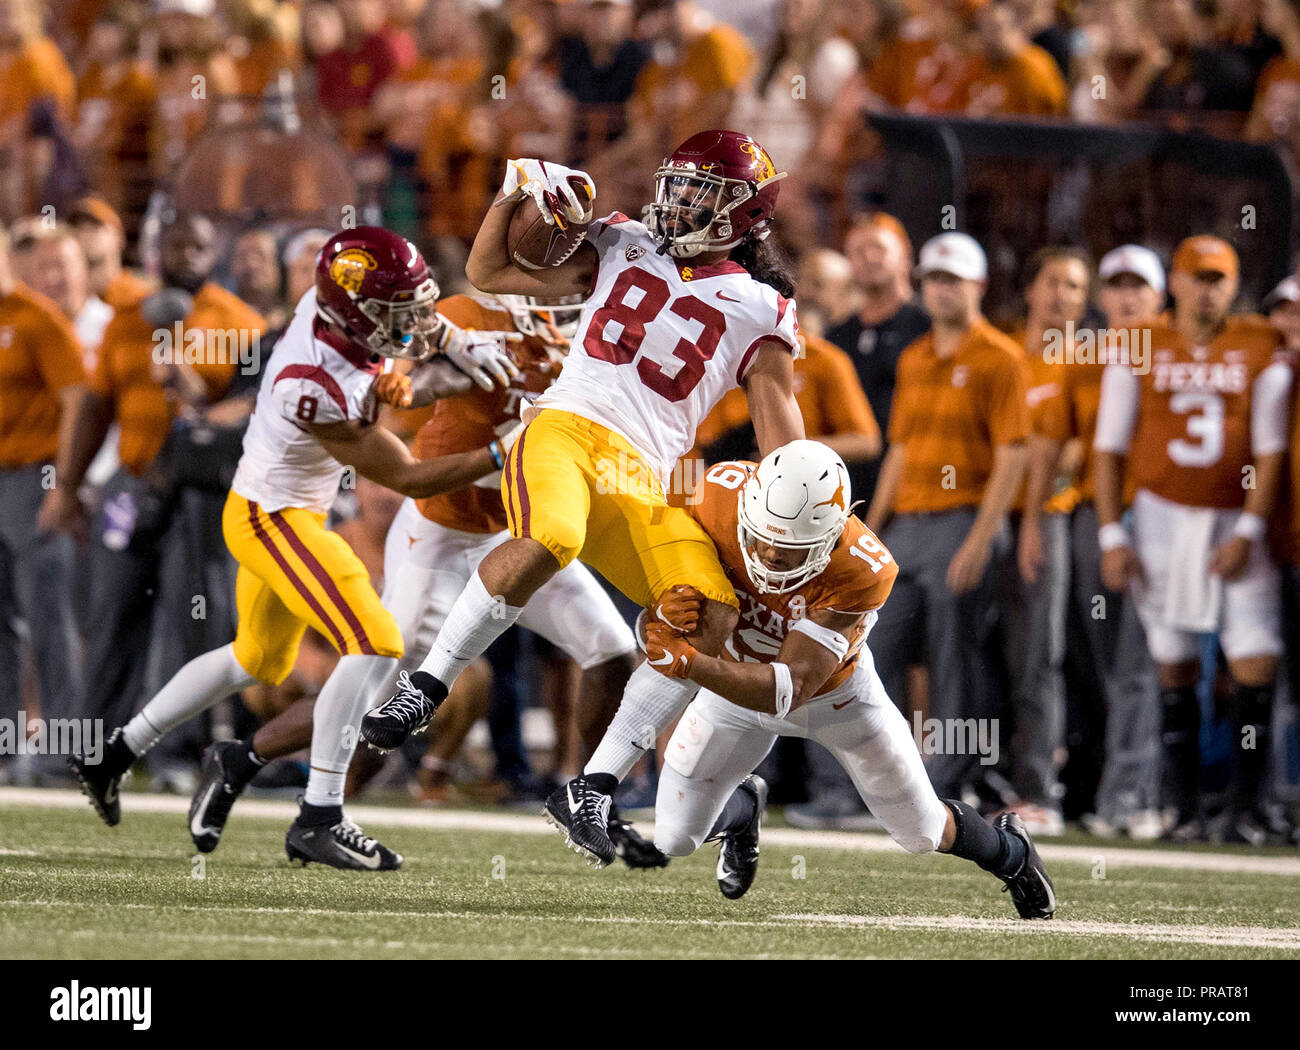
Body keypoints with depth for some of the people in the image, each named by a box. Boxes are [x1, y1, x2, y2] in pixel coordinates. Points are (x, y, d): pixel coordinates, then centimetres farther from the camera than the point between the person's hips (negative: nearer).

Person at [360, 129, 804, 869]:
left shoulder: (760, 310, 15)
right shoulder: (621, 248, 20)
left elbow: (779, 424, 11)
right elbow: (489, 272, 26)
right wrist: (515, 197, 10)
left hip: (647, 475, 1)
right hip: (569, 429, -1)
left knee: (711, 617, -19)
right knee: (545, 543, -36)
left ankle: (595, 788, -15)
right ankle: (426, 689, -22)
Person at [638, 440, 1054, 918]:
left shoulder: (864, 573, -42)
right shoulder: (723, 494, -35)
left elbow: (790, 689, -44)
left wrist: (688, 664, -57)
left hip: (835, 690, -2)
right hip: (741, 677, 2)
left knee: (924, 834, 10)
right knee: (675, 840, 1)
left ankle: (1009, 850, 46)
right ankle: (743, 809, 38)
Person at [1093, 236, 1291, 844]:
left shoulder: (1259, 352, 1)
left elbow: (1270, 450, 0)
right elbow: (1110, 448, 4)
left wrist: (1247, 532, -9)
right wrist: (1112, 536, -3)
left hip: (1235, 522, 0)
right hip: (1163, 521, 0)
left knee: (1256, 664, -10)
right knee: (1176, 670, 2)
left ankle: (1246, 804, -2)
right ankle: (1185, 809, 7)